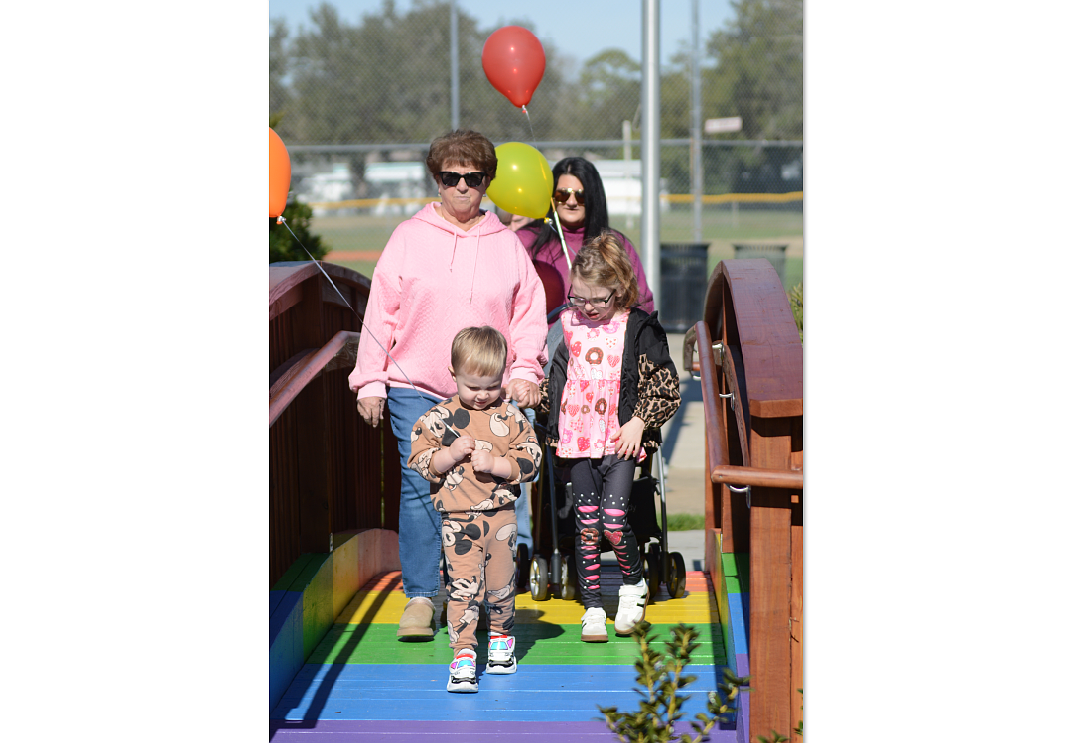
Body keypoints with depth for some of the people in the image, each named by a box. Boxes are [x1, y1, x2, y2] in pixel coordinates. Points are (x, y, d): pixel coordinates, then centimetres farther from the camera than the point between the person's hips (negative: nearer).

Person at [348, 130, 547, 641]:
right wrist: (371, 380, 0)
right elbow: (381, 311, 4)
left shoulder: (506, 244, 9)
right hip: (415, 390, -1)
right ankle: (420, 598, -3)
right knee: (419, 487, -9)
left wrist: (524, 371, -2)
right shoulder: (409, 237, 4)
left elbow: (530, 313, 11)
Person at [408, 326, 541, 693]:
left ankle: (501, 637, 38)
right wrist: (452, 454, -18)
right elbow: (420, 462, -2)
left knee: (501, 585, 13)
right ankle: (463, 655, -8)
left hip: (501, 515, 2)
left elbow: (529, 460, -2)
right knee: (464, 586, -10)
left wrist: (495, 464, -16)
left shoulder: (510, 417, 0)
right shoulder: (438, 418, -2)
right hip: (458, 520, -2)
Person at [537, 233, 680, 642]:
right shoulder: (568, 325, 6)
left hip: (621, 439, -3)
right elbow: (553, 377, 19)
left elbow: (666, 385, -1)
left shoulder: (638, 327, -4)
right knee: (586, 522, 3)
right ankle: (592, 606, 13)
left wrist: (639, 422, -7)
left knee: (613, 520, -11)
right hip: (578, 436, 3)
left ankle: (634, 583, 17)